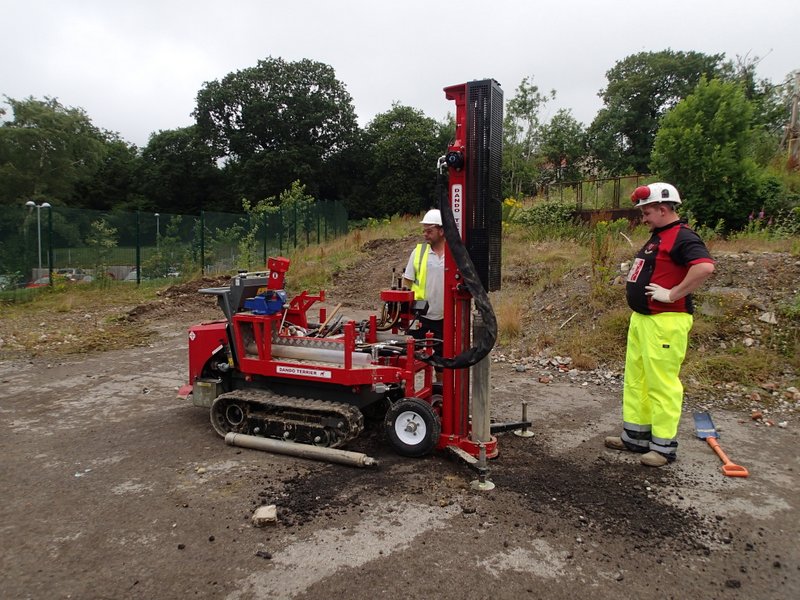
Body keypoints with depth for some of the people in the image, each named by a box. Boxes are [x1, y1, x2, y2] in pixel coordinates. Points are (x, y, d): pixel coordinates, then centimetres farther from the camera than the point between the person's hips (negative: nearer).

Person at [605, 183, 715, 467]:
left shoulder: (682, 237, -15)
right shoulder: (657, 236, 16)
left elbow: (705, 266, -30)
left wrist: (672, 294, -25)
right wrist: (635, 273, 13)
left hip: (665, 322, -11)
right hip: (640, 318, 11)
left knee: (662, 383, -4)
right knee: (635, 379, 15)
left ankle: (664, 445, 9)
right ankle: (635, 435, 27)